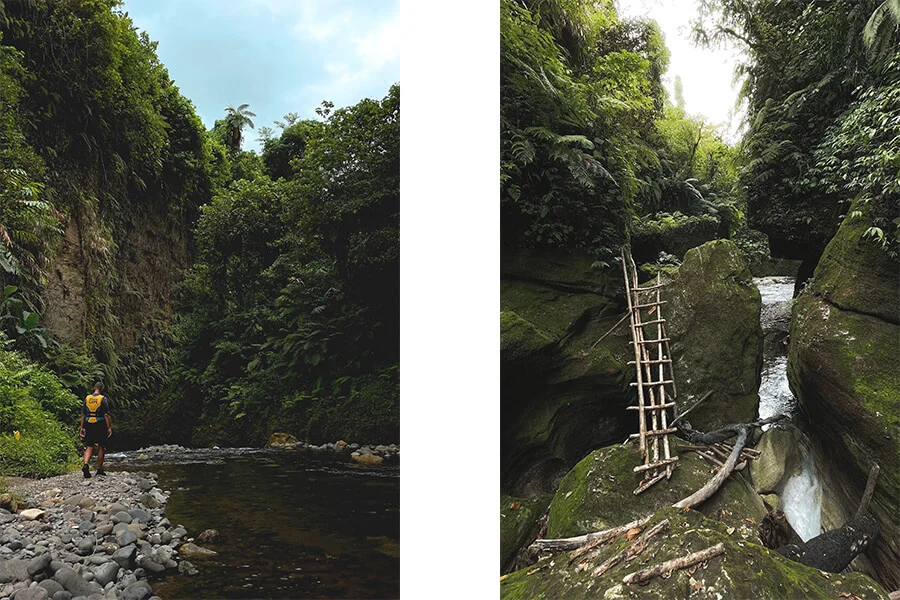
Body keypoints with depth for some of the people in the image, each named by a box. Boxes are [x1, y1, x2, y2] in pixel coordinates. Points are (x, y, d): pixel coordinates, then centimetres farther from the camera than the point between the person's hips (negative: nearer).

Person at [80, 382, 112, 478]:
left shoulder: (87, 398, 6)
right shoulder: (103, 399, -8)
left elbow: (83, 414, 8)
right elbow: (106, 415, -12)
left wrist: (82, 427, 13)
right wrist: (109, 427, -8)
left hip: (89, 426, 4)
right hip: (100, 426, -4)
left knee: (89, 447, 7)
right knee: (101, 448, 7)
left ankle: (86, 465, -15)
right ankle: (99, 469, 12)